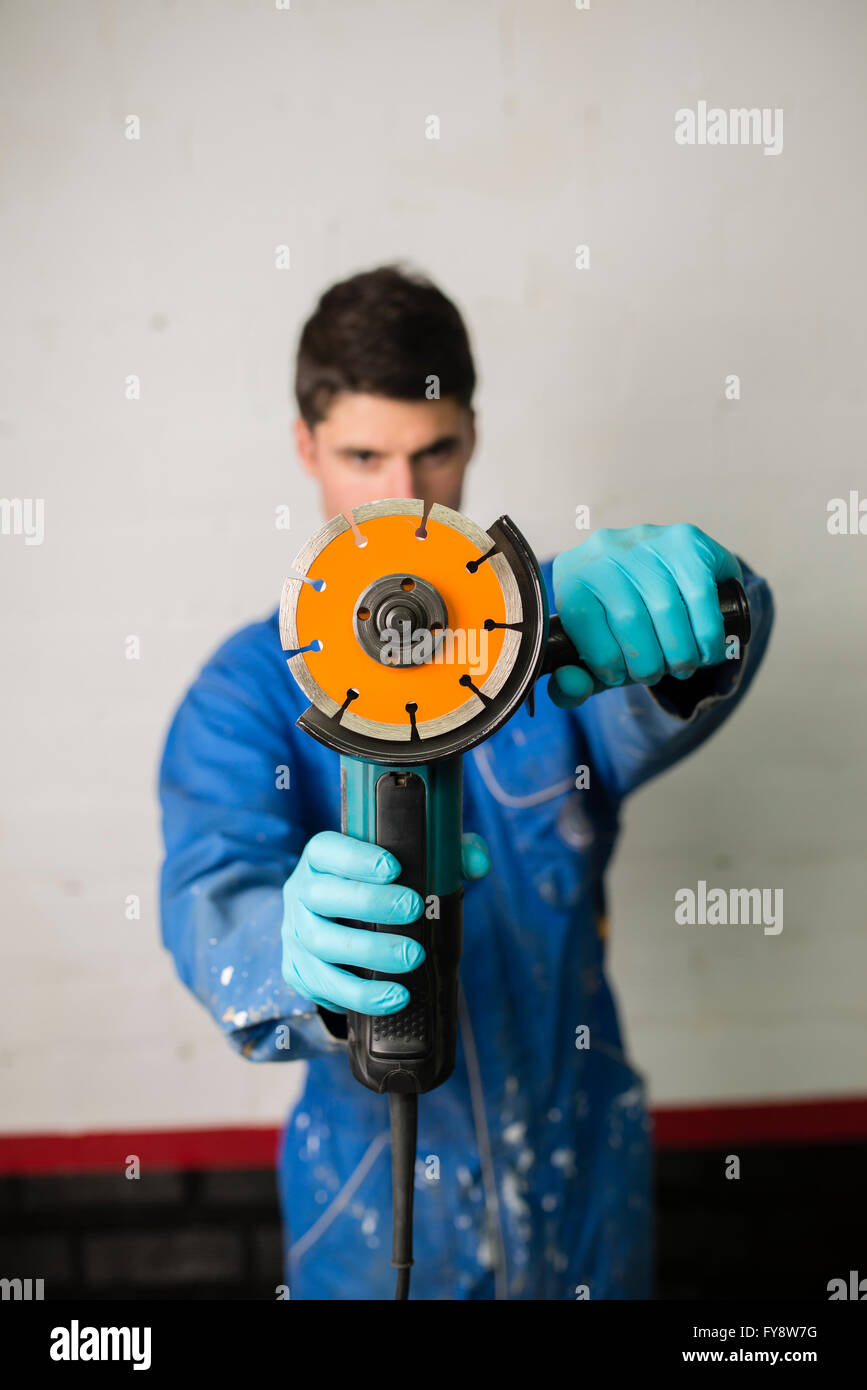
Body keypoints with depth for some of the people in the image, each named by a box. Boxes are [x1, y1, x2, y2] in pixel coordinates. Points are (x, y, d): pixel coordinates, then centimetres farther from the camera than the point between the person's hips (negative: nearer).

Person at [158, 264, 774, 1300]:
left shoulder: (559, 626, -7)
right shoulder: (250, 690, -10)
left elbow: (647, 726, -28)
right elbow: (210, 900, -25)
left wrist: (667, 592, -51)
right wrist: (297, 952, -48)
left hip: (585, 1174, 1)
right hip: (371, 1197, -1)